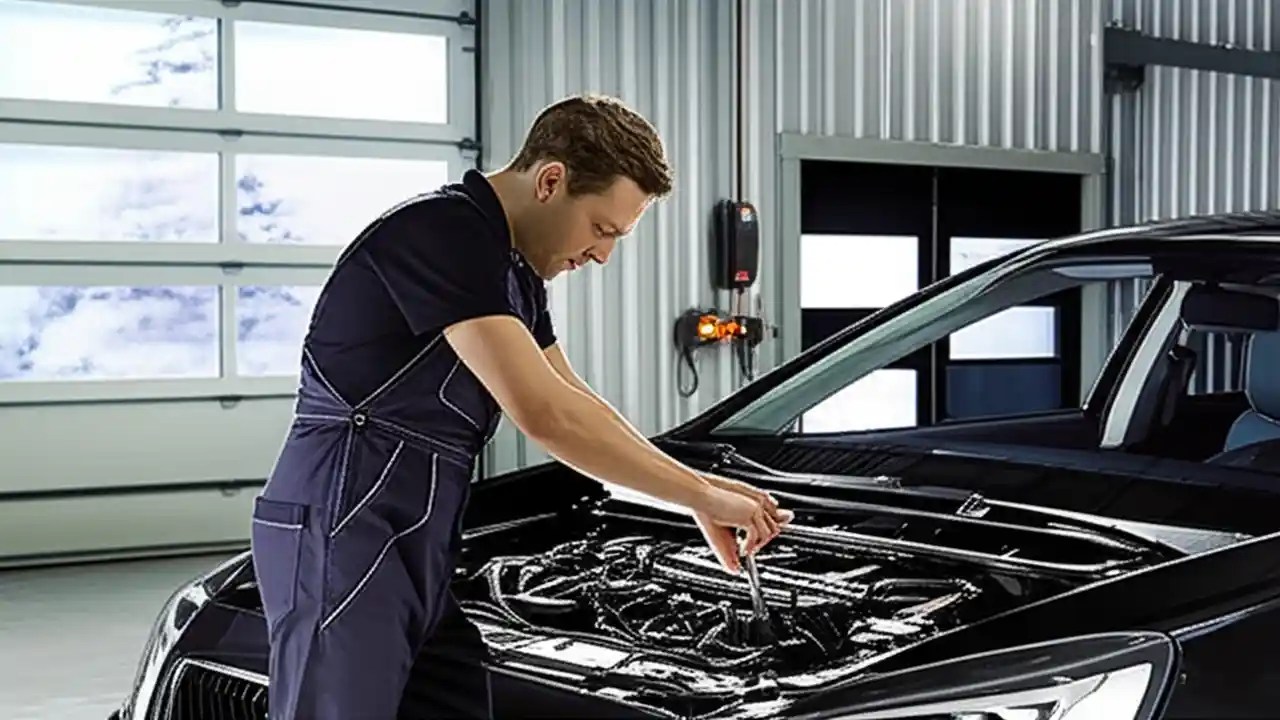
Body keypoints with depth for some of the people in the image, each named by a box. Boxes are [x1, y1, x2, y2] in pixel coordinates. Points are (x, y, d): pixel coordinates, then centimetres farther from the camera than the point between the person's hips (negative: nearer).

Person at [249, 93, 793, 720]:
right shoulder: (443, 234, -17)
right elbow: (542, 414, -24)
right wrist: (701, 494, -15)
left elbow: (571, 403, 24)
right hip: (342, 531, -9)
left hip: (420, 545, 10)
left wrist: (698, 492, 17)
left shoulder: (516, 272, 14)